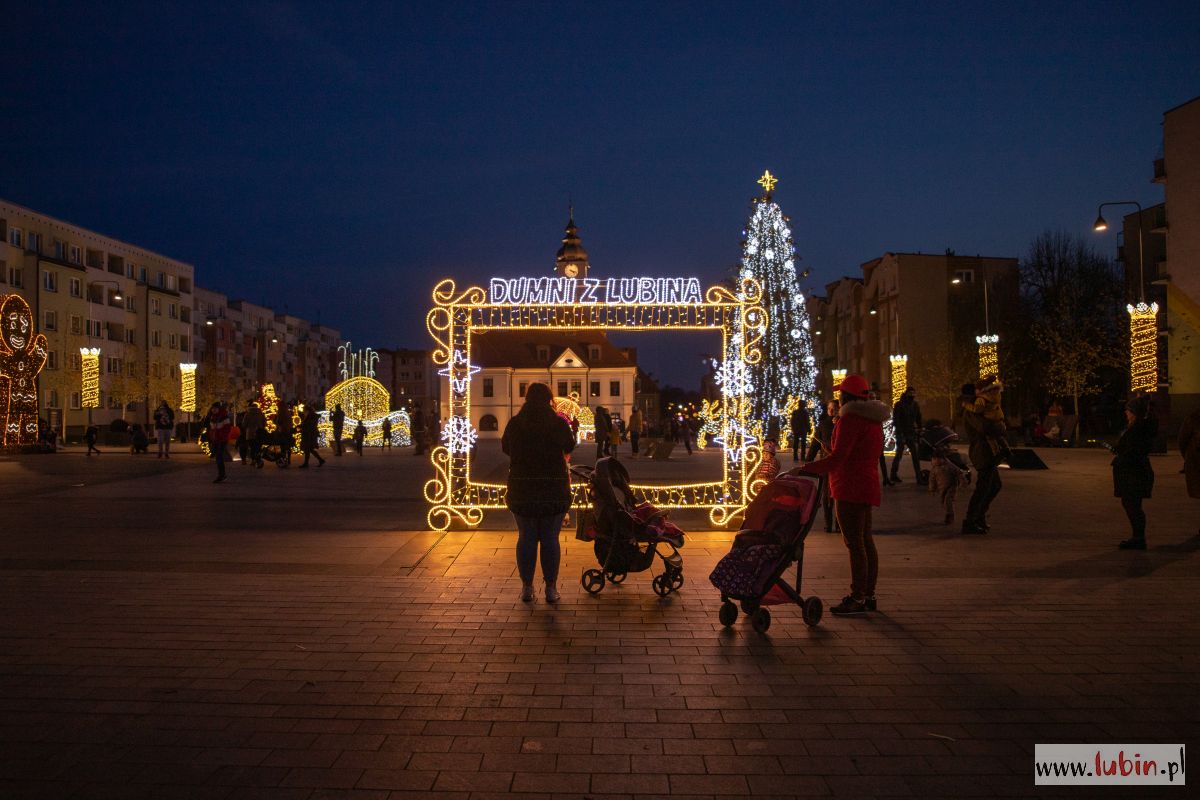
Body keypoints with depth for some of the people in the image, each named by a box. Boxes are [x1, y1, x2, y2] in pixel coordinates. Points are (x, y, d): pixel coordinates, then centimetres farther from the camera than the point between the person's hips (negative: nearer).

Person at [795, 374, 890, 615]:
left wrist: (803, 469, -20)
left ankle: (857, 598, -4)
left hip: (851, 488, -10)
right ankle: (868, 596, 21)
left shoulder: (851, 418, -15)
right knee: (865, 541, 14)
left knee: (854, 542, -7)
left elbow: (838, 457, -22)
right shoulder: (872, 419, 15)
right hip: (866, 484, 10)